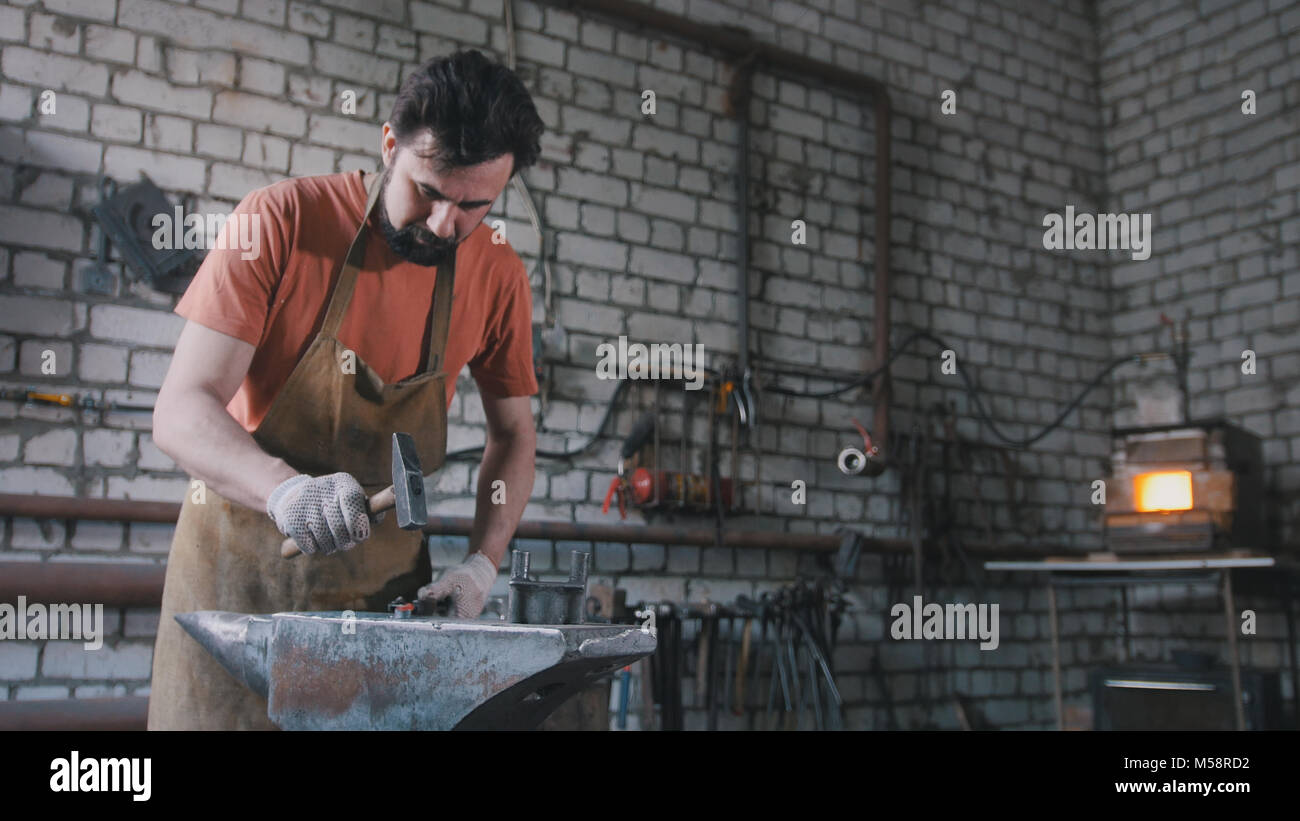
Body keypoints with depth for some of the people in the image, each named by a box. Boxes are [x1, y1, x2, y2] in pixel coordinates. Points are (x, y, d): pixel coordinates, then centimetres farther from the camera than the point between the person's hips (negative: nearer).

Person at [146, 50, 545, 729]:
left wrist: (481, 566, -6)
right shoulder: (284, 219, -14)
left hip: (386, 582, 3)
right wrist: (286, 489, -37)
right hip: (239, 566, -2)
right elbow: (182, 411, -18)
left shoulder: (499, 276, -4)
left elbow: (513, 433, 8)